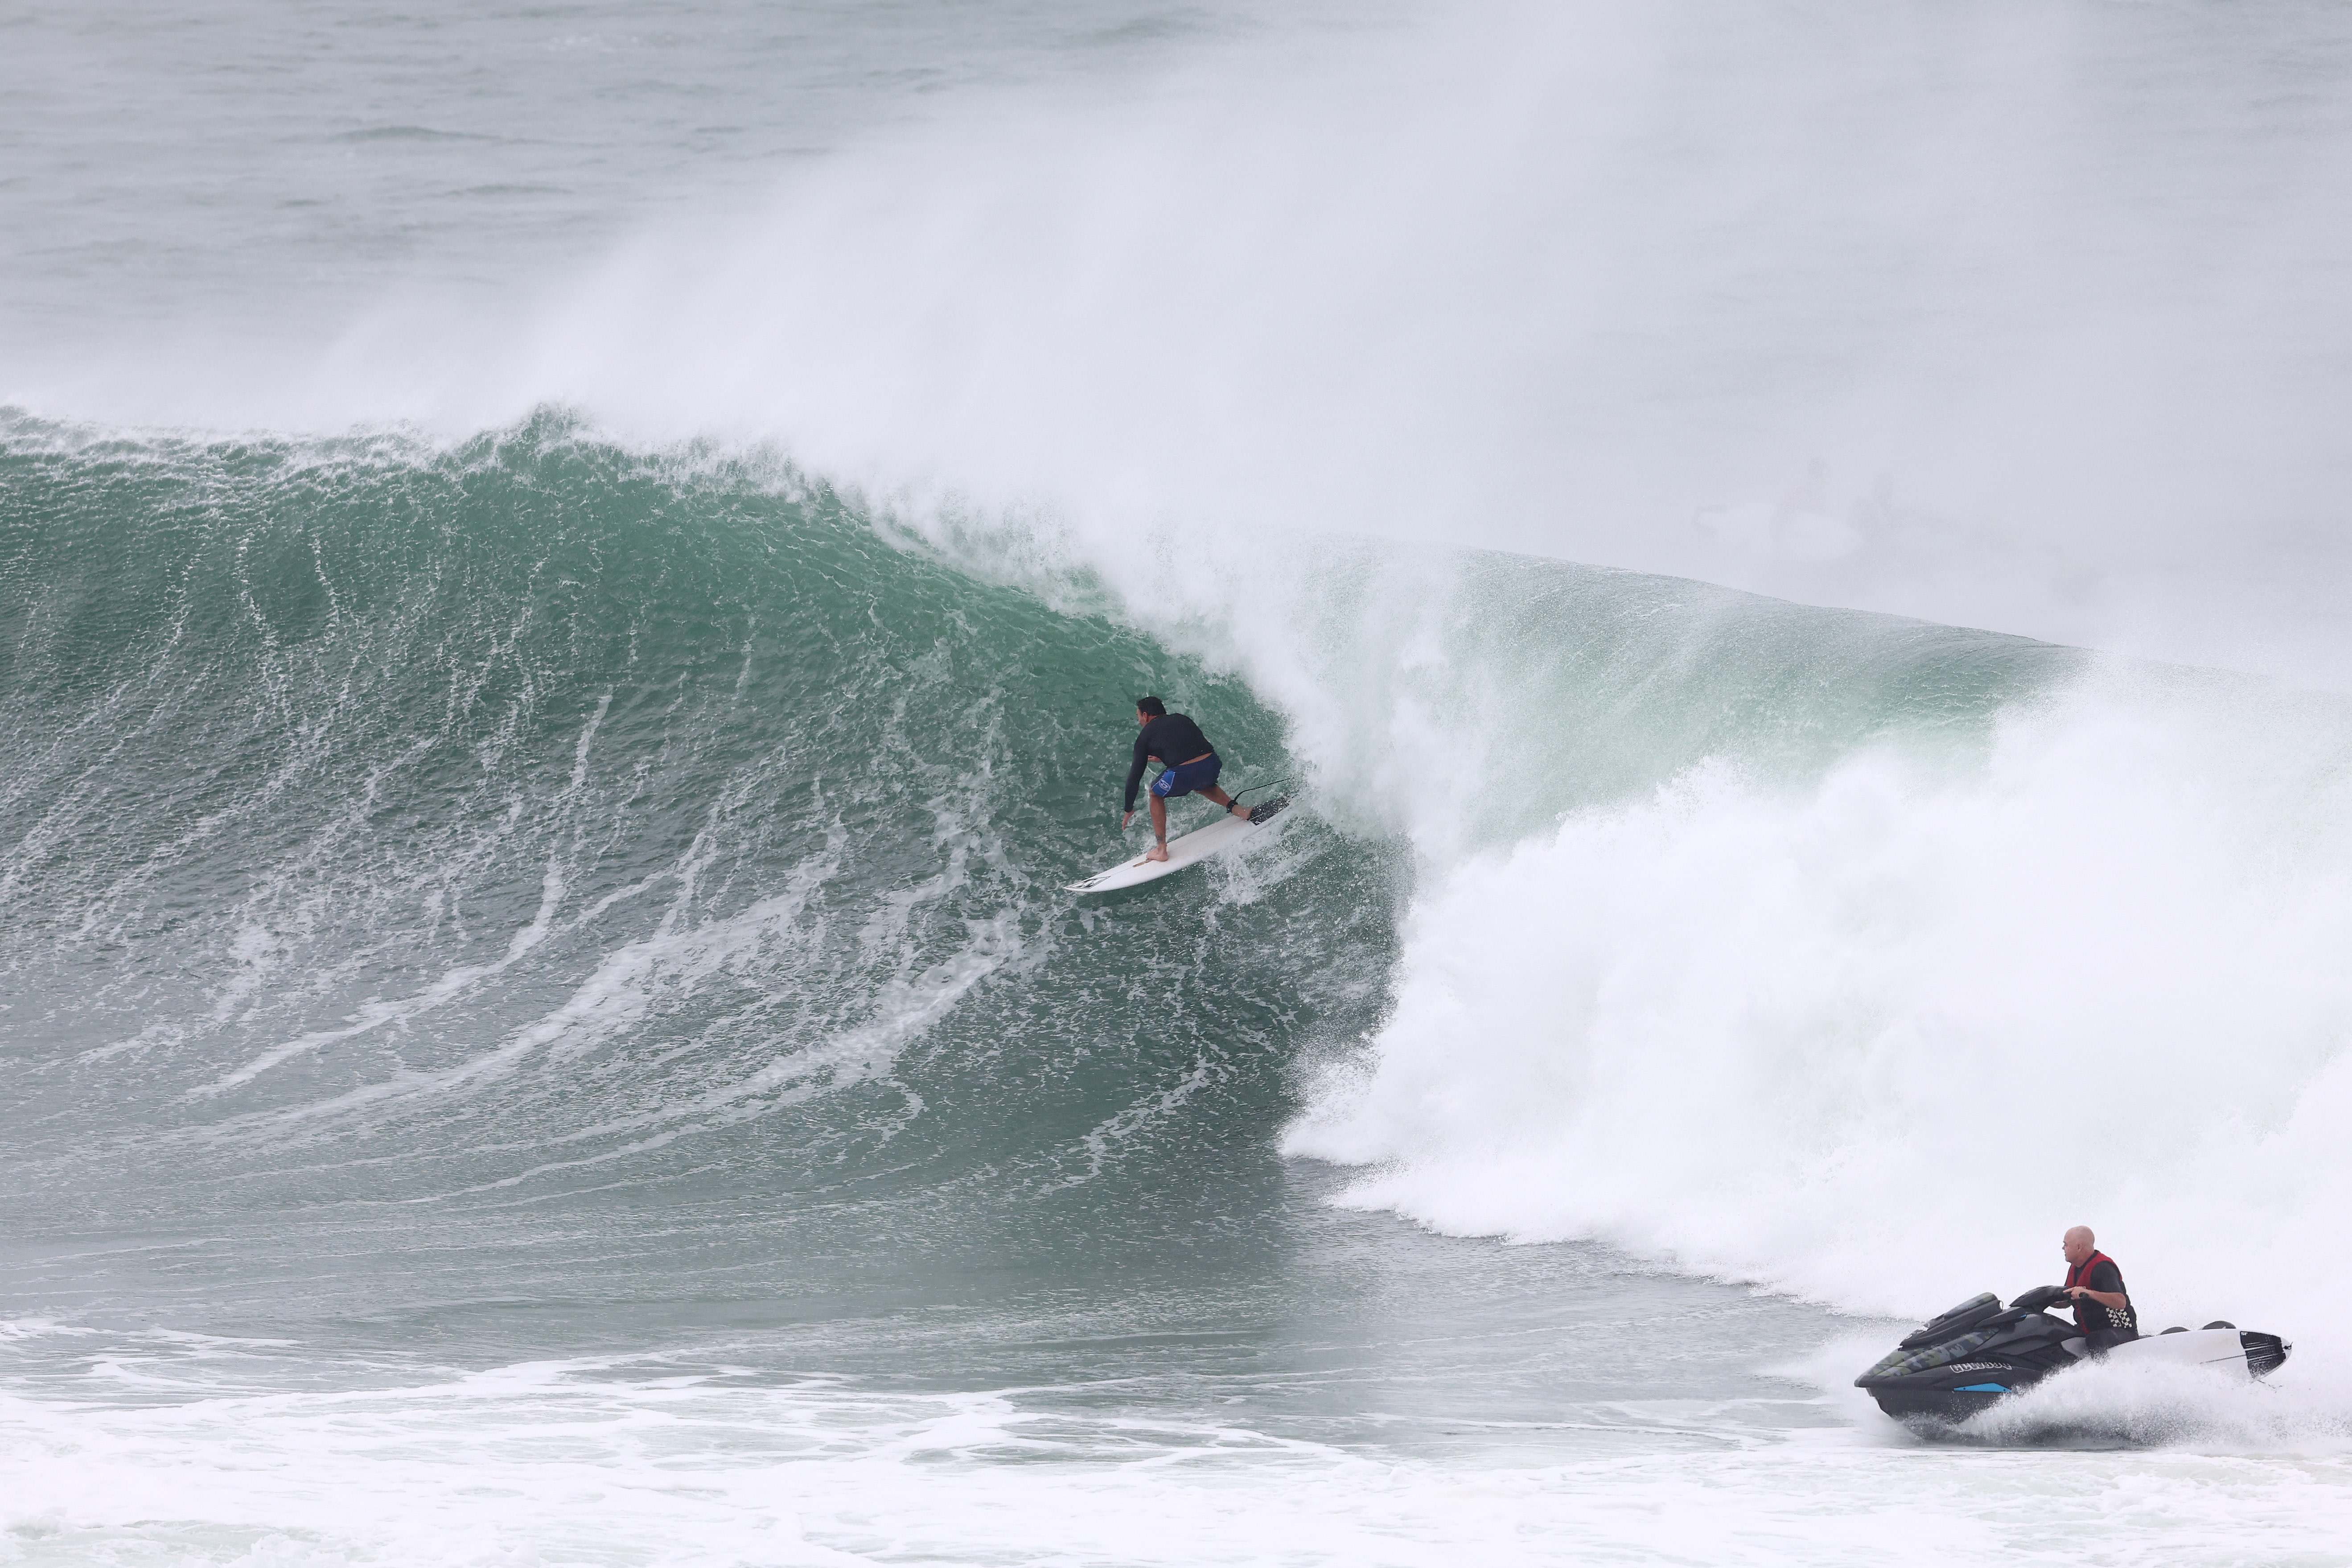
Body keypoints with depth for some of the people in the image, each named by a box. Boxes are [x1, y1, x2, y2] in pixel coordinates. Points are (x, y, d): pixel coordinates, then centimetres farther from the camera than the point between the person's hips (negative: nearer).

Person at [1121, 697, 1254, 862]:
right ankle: (1236, 808, 23)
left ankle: (1161, 850, 22)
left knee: (1156, 794, 26)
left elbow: (1135, 776, 15)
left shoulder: (1146, 736, 14)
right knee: (1201, 785, 41)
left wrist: (1129, 810, 26)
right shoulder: (1181, 719, 26)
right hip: (1213, 766, 5)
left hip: (1184, 774, -5)